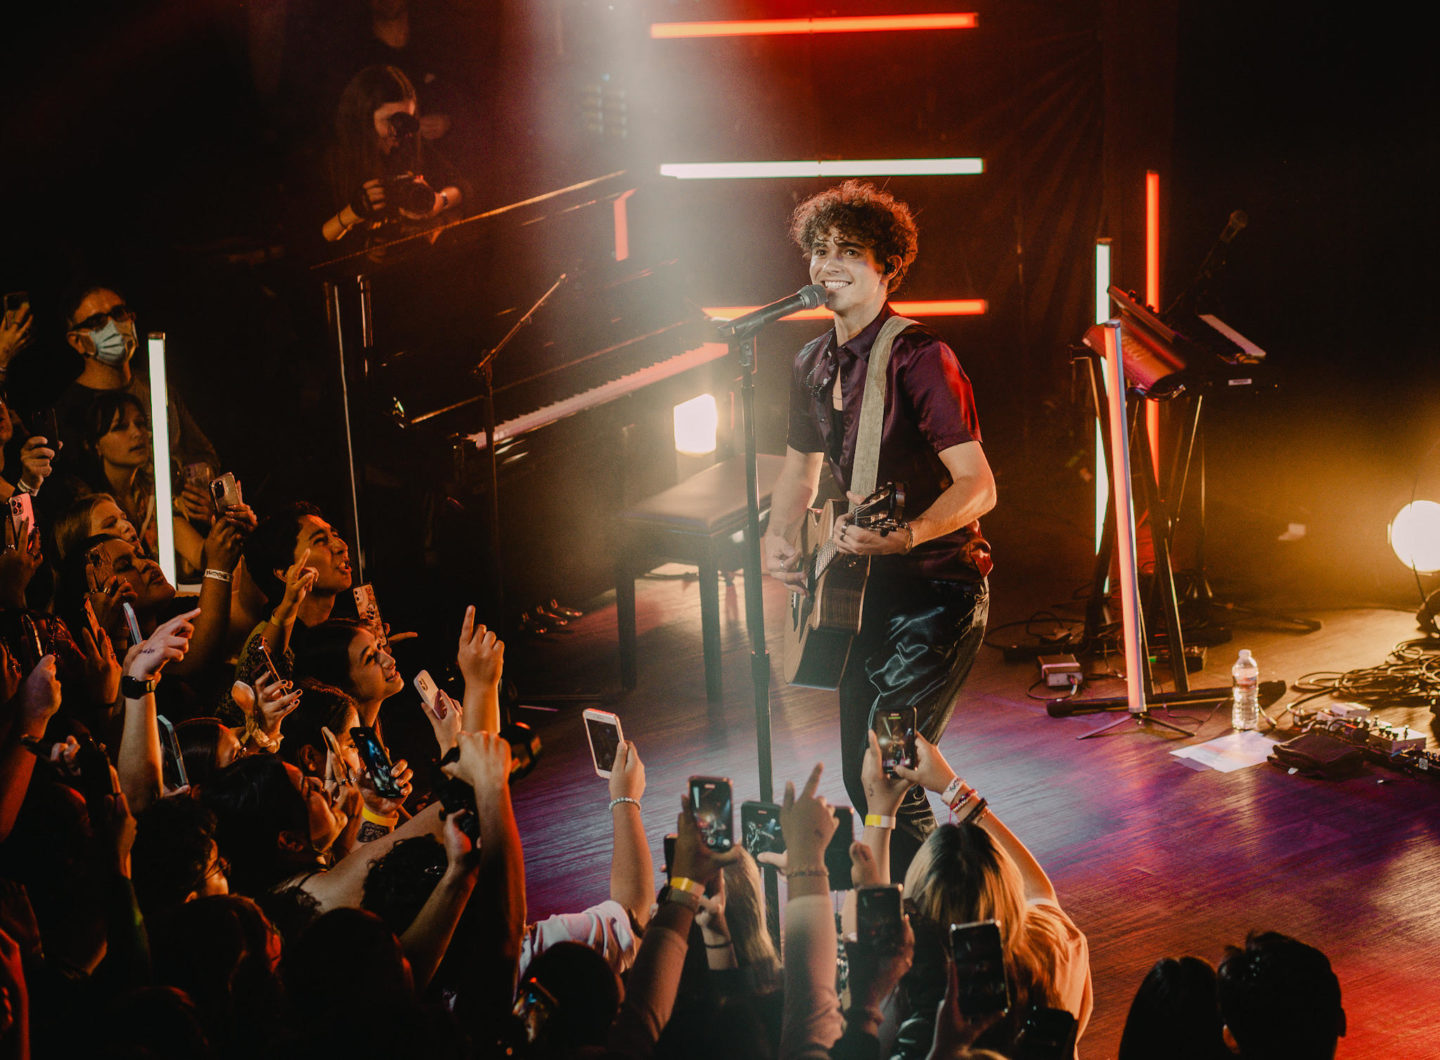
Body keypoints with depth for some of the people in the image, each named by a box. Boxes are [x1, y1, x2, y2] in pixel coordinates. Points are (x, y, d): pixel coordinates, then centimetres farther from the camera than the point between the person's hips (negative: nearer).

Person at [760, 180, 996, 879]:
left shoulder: (918, 358, -17)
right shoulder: (813, 365, 7)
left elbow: (978, 486, -22)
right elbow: (802, 464, 24)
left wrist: (906, 535, -37)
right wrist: (778, 534, 4)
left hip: (937, 590, -8)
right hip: (864, 589, 8)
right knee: (861, 776, 13)